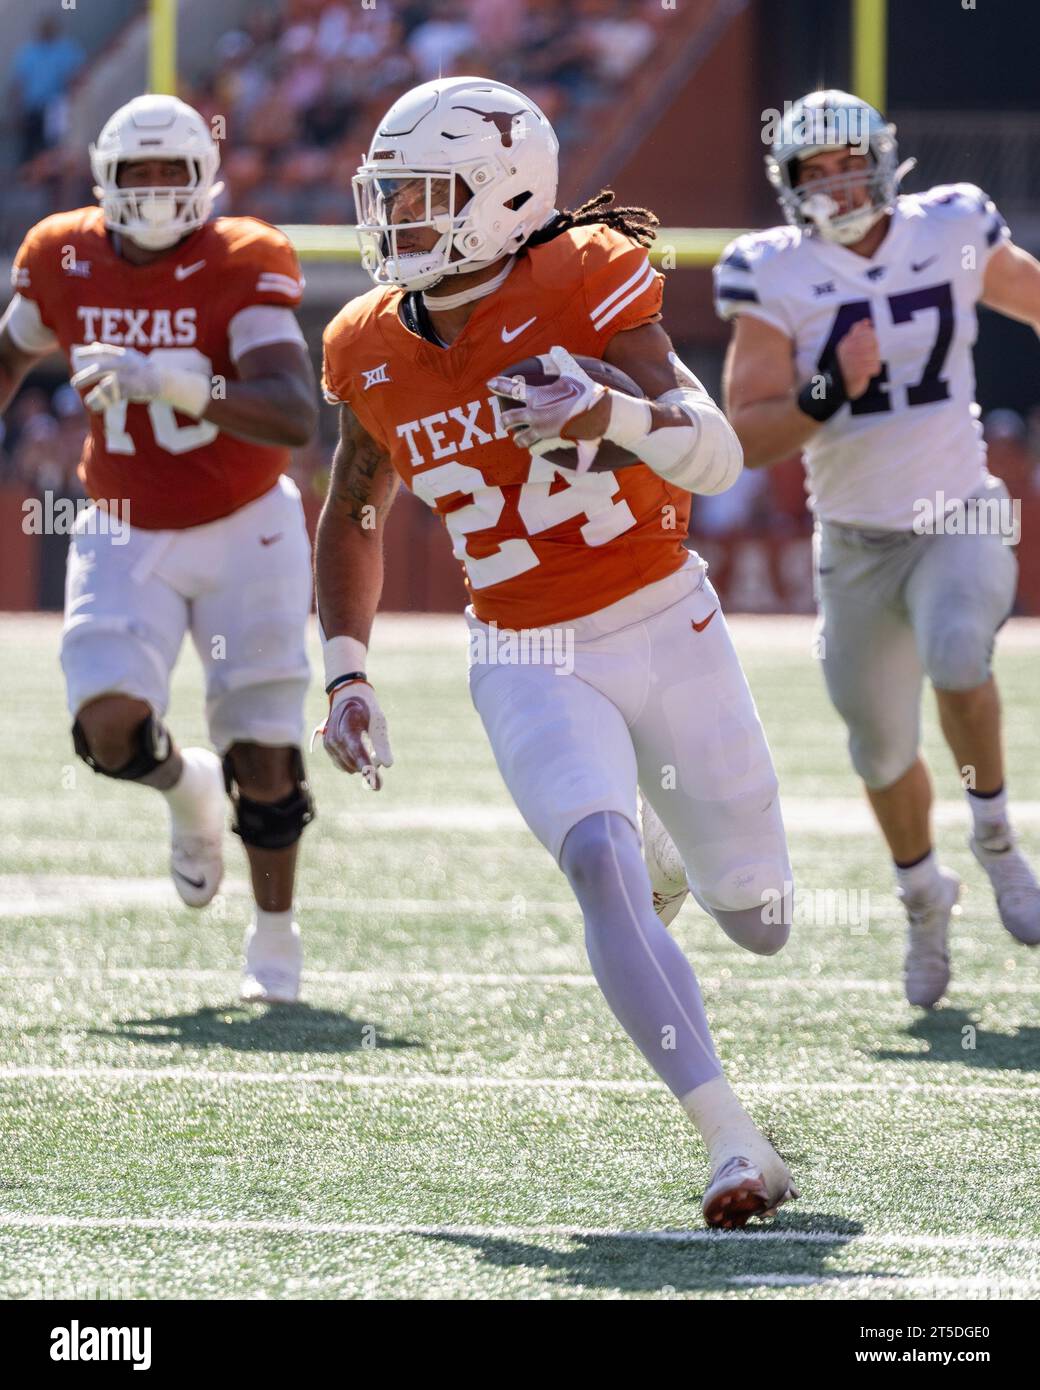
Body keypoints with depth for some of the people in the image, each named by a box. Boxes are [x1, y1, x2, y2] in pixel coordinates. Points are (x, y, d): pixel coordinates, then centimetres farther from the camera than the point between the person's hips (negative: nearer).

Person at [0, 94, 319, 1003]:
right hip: (126, 539, 2)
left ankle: (276, 936, 24)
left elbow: (296, 418, -30)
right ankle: (188, 791, 18)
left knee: (261, 750, -1)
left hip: (245, 529, -2)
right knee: (111, 726, -19)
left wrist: (171, 384, -43)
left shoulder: (242, 266, -17)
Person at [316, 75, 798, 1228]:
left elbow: (717, 457, -25)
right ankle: (733, 1143, -26)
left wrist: (608, 411, -44)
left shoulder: (581, 287, -15)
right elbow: (353, 518, 18)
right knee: (601, 866, -25)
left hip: (668, 630, -2)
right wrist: (346, 675, 8)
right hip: (531, 667, 2)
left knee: (756, 912, 10)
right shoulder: (375, 354, -1)